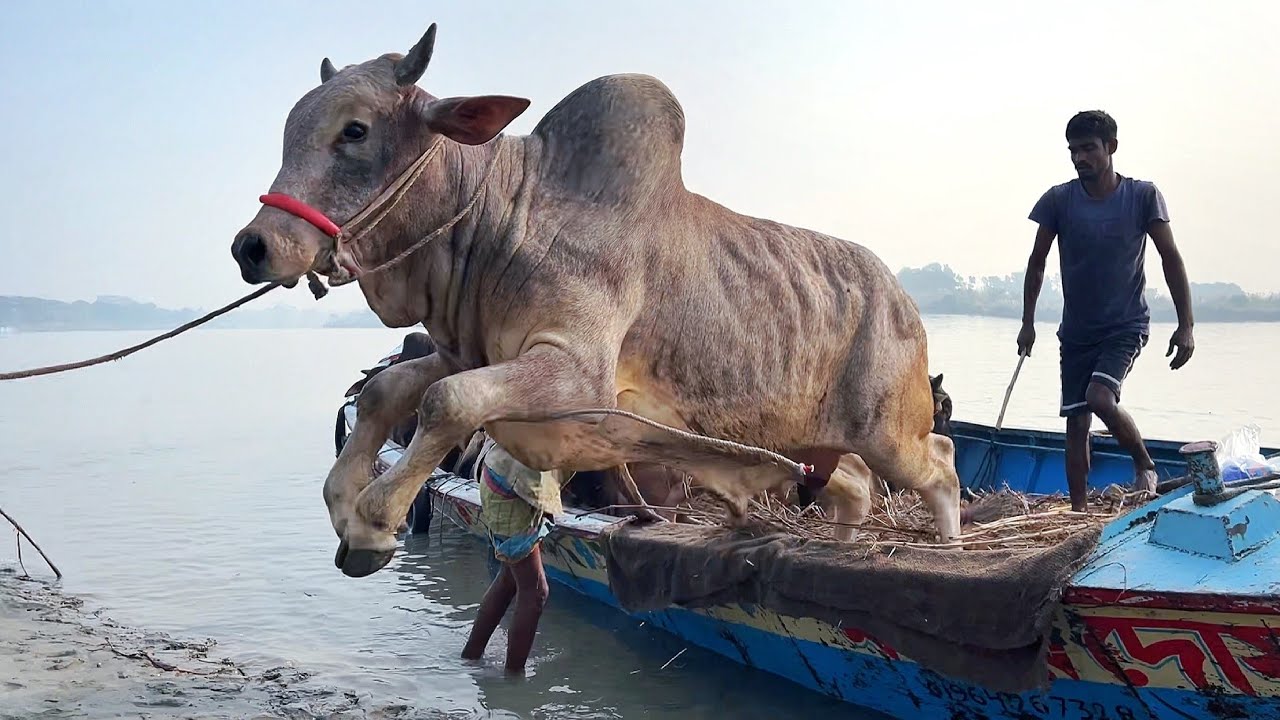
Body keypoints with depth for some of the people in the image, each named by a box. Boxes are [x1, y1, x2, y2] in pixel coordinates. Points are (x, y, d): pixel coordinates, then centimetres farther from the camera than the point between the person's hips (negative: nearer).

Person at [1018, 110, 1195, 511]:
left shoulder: (1143, 195, -7)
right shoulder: (1059, 200, -4)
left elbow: (1170, 258, -4)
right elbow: (1037, 263, 6)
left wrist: (1185, 325, -8)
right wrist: (1028, 322, 4)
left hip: (1127, 324, -3)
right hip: (1077, 330, 3)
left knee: (1100, 397, -24)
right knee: (1076, 421, 2)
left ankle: (1145, 464, 3)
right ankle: (1079, 509, 13)